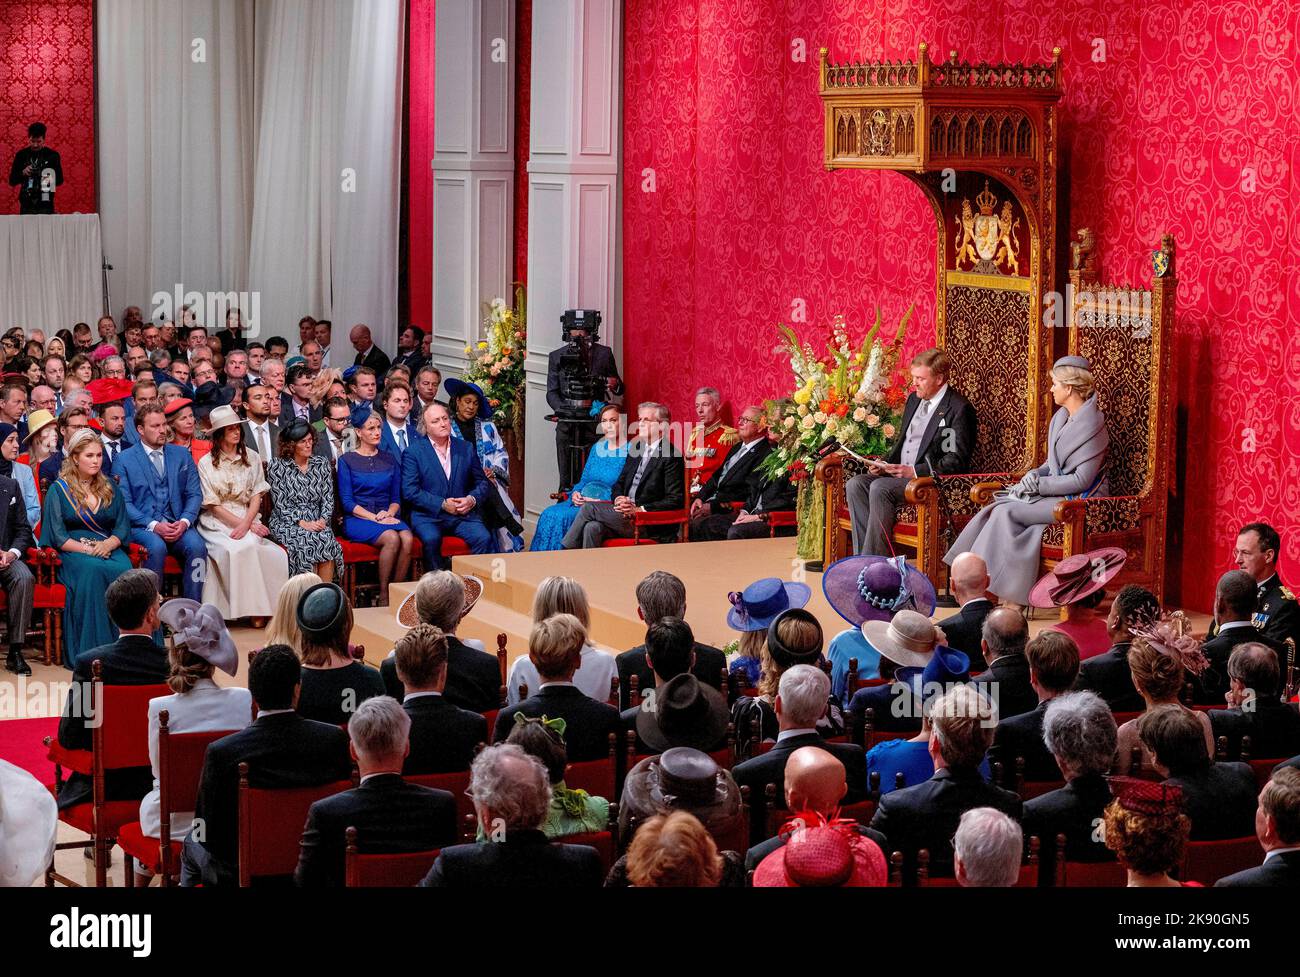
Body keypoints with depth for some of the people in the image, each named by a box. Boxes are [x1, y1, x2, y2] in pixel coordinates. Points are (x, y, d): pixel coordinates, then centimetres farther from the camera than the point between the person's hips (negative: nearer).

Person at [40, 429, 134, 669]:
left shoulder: (110, 489, 19)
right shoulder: (58, 490, 6)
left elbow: (123, 527, 12)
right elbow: (58, 537, -1)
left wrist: (107, 544, -9)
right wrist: (88, 549, -14)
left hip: (109, 549, 3)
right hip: (72, 554, -3)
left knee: (125, 571, -33)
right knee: (93, 570, -38)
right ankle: (90, 648, -38)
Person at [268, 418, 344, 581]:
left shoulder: (321, 464, 12)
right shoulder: (276, 466, 2)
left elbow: (328, 499, 8)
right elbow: (280, 504, -4)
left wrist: (322, 521, -10)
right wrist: (302, 523, -16)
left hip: (317, 523, 2)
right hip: (287, 523, -2)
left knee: (328, 540, -31)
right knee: (307, 541, -33)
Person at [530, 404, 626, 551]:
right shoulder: (597, 448, 17)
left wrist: (599, 500, -18)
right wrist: (575, 493, 0)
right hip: (582, 500, 7)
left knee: (561, 517, -26)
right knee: (548, 514, -16)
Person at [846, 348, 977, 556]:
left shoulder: (959, 408, -7)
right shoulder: (913, 399, 18)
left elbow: (957, 461, -14)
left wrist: (915, 471, -22)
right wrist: (885, 464, 6)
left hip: (932, 480, -8)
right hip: (898, 474, 8)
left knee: (880, 488, -31)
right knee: (854, 485, -16)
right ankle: (863, 561, -21)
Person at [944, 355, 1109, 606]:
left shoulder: (1091, 425, -16)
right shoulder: (1061, 417, 13)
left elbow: (1082, 480, -19)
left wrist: (1039, 484, -15)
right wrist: (1035, 474, 0)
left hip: (1080, 500, -9)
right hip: (1057, 494, 9)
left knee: (1007, 512, -22)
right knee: (999, 508, -13)